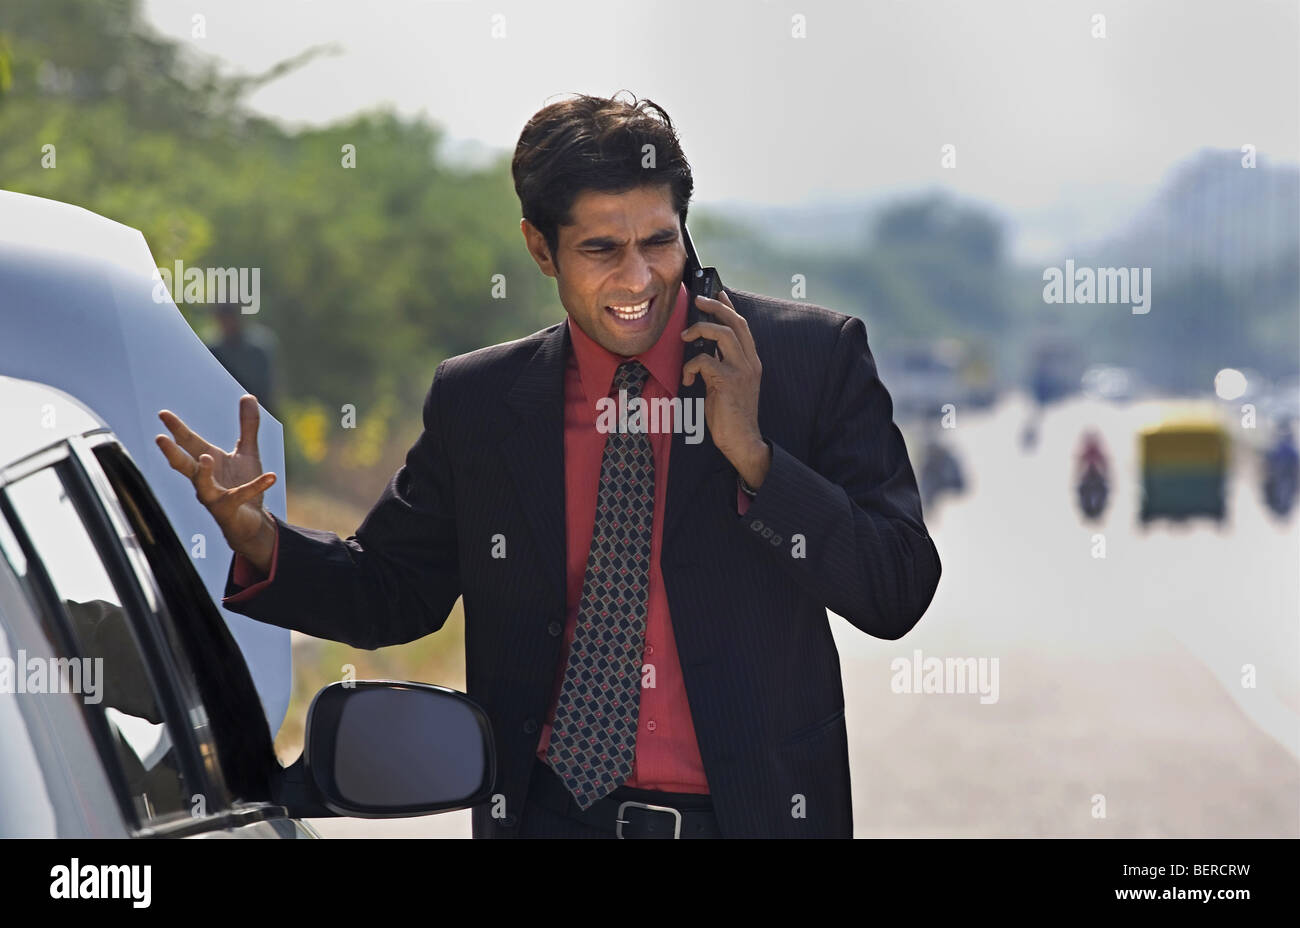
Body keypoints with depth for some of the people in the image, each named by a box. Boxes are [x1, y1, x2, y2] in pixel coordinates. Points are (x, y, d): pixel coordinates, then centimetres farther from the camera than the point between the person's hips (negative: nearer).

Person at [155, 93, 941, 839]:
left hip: (755, 813, -1)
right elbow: (392, 592, 12)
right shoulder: (475, 403, 4)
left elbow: (898, 595, -5)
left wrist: (753, 456, -16)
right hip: (551, 814, 2)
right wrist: (259, 539, -6)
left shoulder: (814, 358, -3)